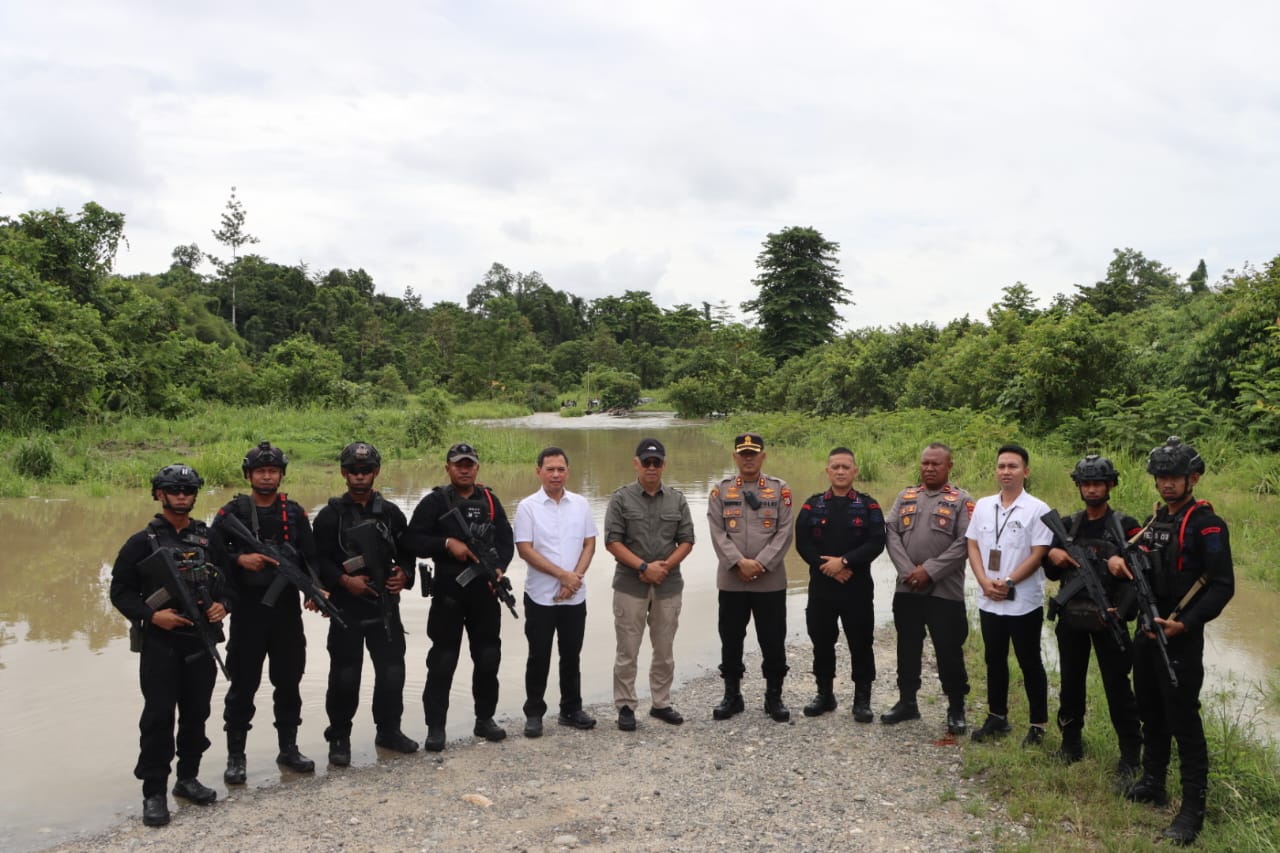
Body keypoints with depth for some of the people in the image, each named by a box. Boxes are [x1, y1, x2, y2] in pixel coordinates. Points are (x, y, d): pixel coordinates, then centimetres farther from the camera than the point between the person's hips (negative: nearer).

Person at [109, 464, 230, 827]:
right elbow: (121, 591, -1)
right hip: (159, 643, -3)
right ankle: (154, 793, 7)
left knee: (196, 713, 11)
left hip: (202, 639, 3)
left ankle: (188, 778, 26)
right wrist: (151, 615, -15)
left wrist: (222, 605, -6)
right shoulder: (143, 542, -1)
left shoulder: (209, 538, 8)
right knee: (158, 716, -3)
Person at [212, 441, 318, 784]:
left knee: (288, 681, 11)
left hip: (287, 608, 2)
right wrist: (240, 559, -21)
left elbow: (310, 557, 1)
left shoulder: (295, 513, 6)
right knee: (243, 684, 4)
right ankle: (235, 756, 15)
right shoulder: (232, 513, 0)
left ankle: (288, 749, 24)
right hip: (247, 609, -2)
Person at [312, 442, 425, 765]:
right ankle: (339, 738, 16)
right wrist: (344, 581, -18)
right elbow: (318, 559, -5)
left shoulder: (391, 513, 10)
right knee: (345, 675, 1)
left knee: (392, 670, 7)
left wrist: (404, 574, -3)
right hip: (346, 607, -3)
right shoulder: (331, 515, -1)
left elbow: (407, 552, 15)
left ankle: (389, 730, 24)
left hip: (385, 604, 3)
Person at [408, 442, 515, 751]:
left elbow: (506, 539, 6)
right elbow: (413, 540, -8)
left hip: (485, 593, 4)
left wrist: (500, 567, -10)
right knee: (442, 661, 0)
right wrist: (447, 543, -19)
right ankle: (435, 726, 10)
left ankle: (485, 718, 25)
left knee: (488, 657, 11)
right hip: (448, 593, -4)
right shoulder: (435, 501, -2)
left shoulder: (490, 500, 9)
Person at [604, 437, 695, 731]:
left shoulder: (677, 499, 7)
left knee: (665, 650, 11)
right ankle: (625, 707, 14)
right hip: (630, 585, -3)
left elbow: (687, 541, 5)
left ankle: (661, 703, 24)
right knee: (627, 651, 2)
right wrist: (644, 567, -15)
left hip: (669, 585, 3)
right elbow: (612, 541, -8)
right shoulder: (621, 498, -3)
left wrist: (666, 566, -11)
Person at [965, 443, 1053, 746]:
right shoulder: (983, 506, 6)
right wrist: (985, 582, -7)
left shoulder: (1037, 509, -9)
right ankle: (997, 718, 27)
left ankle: (1038, 724, 17)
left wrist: (1008, 583, -16)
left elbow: (1038, 555, -12)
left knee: (1030, 663, 6)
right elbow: (972, 546, 7)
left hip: (1024, 602, -5)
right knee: (994, 661, 15)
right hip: (988, 601, 5)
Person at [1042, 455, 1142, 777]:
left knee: (1117, 687, -2)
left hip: (1107, 618, -4)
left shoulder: (1125, 526, -4)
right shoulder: (1068, 525, 9)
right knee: (1071, 682, 13)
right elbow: (1052, 572, 15)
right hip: (1070, 617, 4)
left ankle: (1131, 758, 8)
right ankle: (1071, 743, 28)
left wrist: (1121, 611, -28)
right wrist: (1051, 555, -7)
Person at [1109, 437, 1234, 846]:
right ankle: (1153, 784, 31)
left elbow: (1222, 586, -17)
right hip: (1147, 633, 8)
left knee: (1184, 722, -4)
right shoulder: (1155, 521, 11)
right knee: (1151, 714, 18)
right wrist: (1116, 559, 0)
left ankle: (1193, 808, 5)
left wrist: (1185, 624, -24)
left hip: (1181, 639, -8)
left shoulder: (1207, 525, -12)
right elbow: (1135, 558, 24)